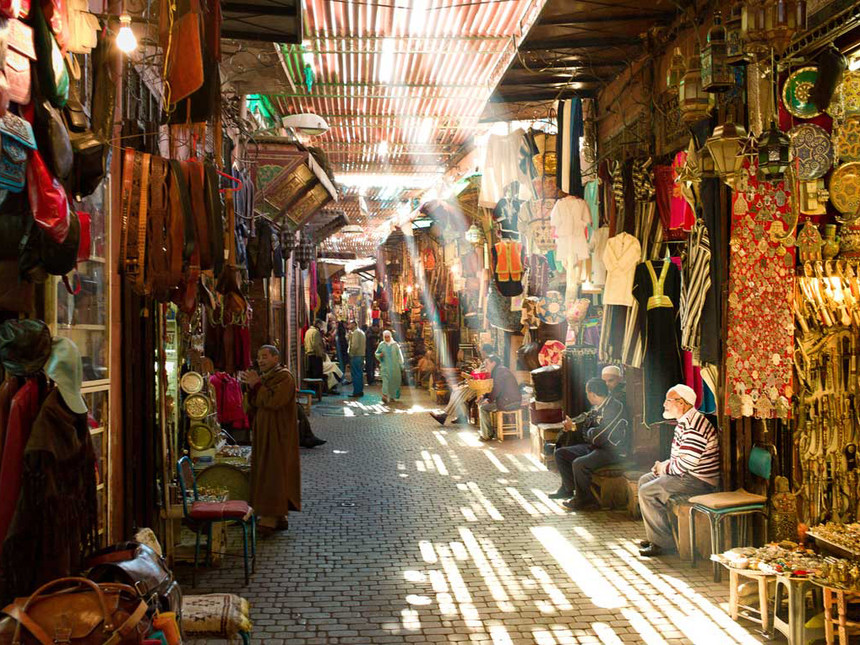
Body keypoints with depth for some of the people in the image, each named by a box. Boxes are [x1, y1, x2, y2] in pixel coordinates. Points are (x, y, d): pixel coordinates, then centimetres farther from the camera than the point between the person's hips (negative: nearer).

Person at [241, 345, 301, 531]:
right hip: (263, 433, 9)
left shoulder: (284, 377, -11)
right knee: (265, 472, 10)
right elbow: (251, 407, 13)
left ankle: (272, 517, -6)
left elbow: (274, 401, -24)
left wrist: (256, 385, -16)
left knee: (273, 472, -8)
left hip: (278, 434, -9)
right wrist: (251, 387, -3)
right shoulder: (263, 378, 15)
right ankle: (279, 516, 16)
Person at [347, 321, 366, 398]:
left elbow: (355, 345, -21)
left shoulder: (356, 332, -12)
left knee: (355, 375, -7)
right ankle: (360, 391, 17)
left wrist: (351, 353, -12)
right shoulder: (361, 332, 18)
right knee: (360, 374, 13)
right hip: (361, 355, 10)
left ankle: (356, 392, -6)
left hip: (355, 356, -10)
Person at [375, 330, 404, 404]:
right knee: (386, 380, -16)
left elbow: (399, 355, 6)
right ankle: (385, 395, -24)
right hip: (385, 366, -2)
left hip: (394, 366, 2)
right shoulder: (381, 345, 4)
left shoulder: (395, 345, 4)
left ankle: (392, 396, 20)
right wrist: (380, 355, -11)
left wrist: (401, 365, 3)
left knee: (394, 381, 6)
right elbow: (376, 353, 12)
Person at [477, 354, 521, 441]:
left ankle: (487, 435, 0)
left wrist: (489, 400, -6)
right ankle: (492, 430, 21)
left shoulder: (500, 370, -13)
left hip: (509, 402, -10)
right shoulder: (501, 370, 19)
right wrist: (484, 396, 11)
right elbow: (495, 389, 23)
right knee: (482, 402, 20)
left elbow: (497, 390, -20)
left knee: (483, 407, -6)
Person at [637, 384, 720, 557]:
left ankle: (662, 542, -7)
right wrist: (664, 465, 6)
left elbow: (687, 462, -28)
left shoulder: (694, 426, -23)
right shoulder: (684, 422, 13)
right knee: (644, 480, 15)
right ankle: (654, 535, 17)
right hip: (686, 474, 11)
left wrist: (665, 468, -11)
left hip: (699, 481, -11)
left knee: (647, 492, -16)